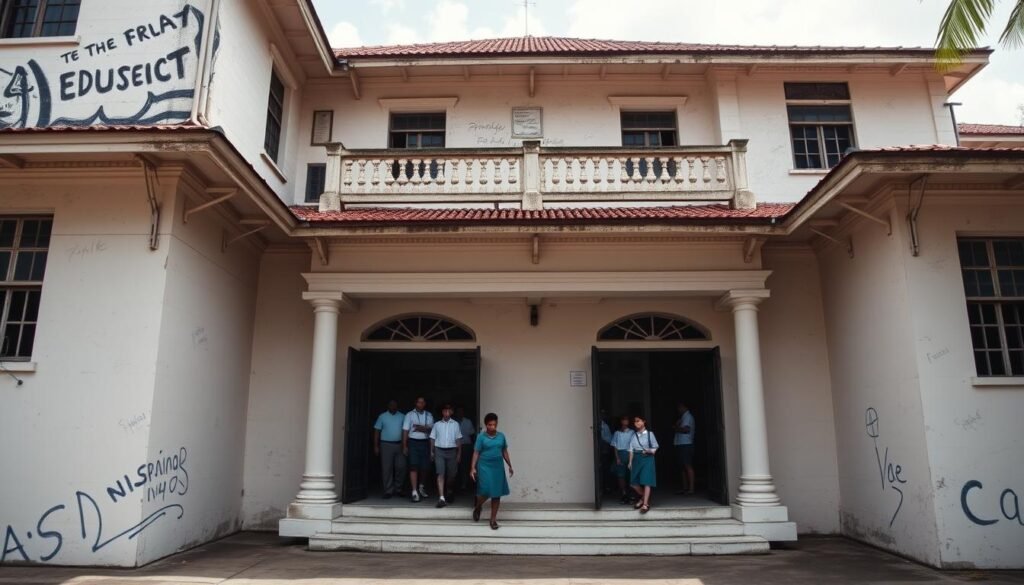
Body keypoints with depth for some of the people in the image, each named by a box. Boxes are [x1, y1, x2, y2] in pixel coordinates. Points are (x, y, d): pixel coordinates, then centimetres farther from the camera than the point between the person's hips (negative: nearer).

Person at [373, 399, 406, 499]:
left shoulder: (402, 417, 6)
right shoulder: (382, 416, 3)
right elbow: (377, 431, 3)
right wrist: (376, 446, -3)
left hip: (399, 445, 2)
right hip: (386, 445, -1)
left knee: (401, 467, 0)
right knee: (387, 468, 0)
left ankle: (398, 488, 18)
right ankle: (388, 491, 8)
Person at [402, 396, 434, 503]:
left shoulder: (429, 415, 11)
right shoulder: (410, 415, 2)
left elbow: (432, 429, 4)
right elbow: (405, 430, -1)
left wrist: (422, 428, -14)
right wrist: (404, 446, -6)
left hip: (425, 442, 3)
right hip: (413, 442, -3)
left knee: (425, 466, 8)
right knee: (414, 467, -9)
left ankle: (421, 487, 32)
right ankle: (414, 492, -8)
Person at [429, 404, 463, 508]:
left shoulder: (455, 424, 6)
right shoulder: (437, 424, 6)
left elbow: (458, 439, 7)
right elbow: (432, 439, 8)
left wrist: (459, 453, 3)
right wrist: (431, 452, 3)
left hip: (451, 451, 1)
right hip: (439, 451, -1)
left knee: (451, 474, 9)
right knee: (441, 474, -11)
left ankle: (448, 492, 37)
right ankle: (441, 497, -15)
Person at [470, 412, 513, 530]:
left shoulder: (501, 436, 4)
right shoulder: (481, 437, -6)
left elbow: (504, 452, 13)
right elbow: (476, 453, -5)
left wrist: (510, 466, 14)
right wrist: (473, 468, -12)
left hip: (498, 467, 3)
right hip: (485, 467, -3)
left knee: (496, 493, 4)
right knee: (485, 491, -10)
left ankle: (493, 519, 15)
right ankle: (477, 507, 23)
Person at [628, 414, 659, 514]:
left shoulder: (649, 434, -3)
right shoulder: (634, 435, 7)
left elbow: (655, 447, 2)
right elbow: (631, 449, 7)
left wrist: (651, 451, -18)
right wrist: (630, 462, 4)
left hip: (647, 458, -4)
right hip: (636, 459, 4)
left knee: (646, 482, -10)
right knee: (634, 483, 5)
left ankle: (645, 504, -8)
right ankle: (643, 498, 30)